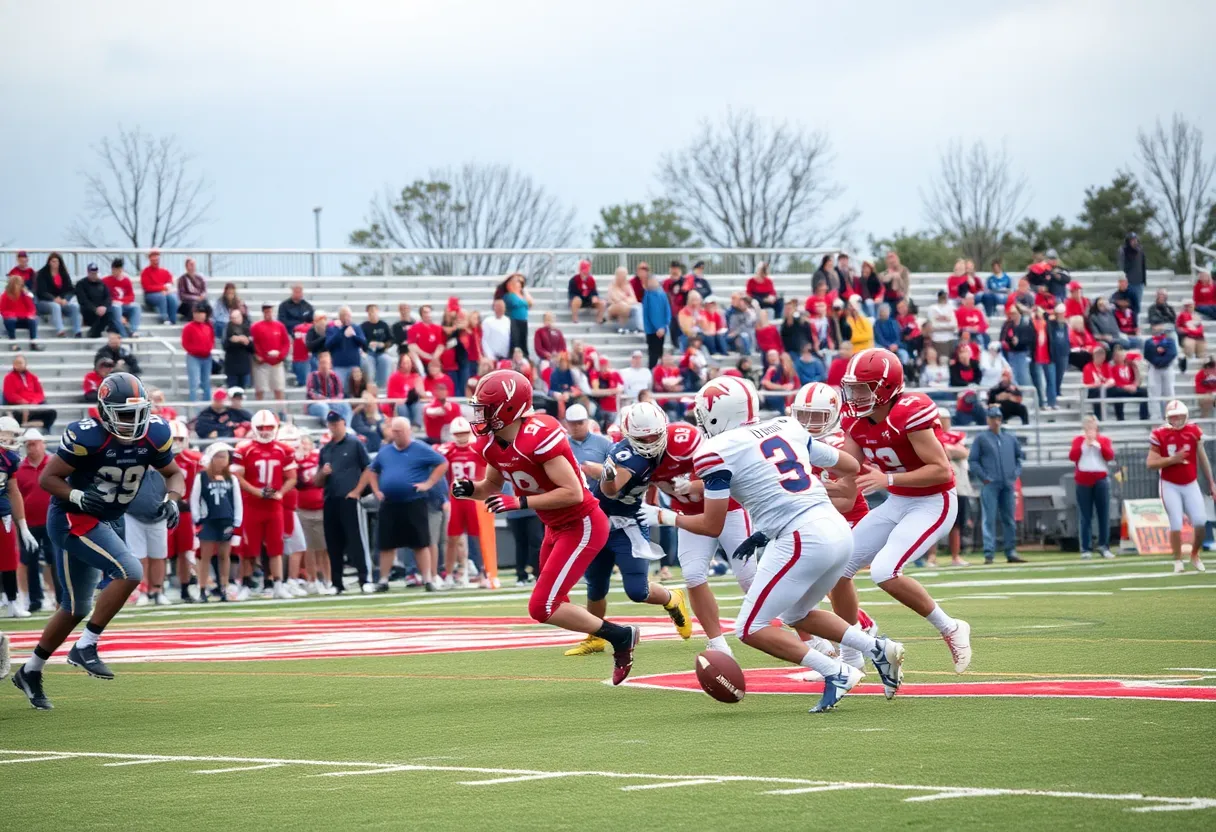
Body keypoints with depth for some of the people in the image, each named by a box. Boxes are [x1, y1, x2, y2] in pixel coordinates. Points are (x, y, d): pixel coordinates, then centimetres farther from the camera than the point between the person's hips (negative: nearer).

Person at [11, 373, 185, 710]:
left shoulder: (154, 436, -6)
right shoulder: (86, 437, -23)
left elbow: (173, 474, 9)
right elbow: (47, 478, -16)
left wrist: (171, 499, -12)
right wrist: (79, 497, -33)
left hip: (103, 523, 8)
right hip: (73, 519, -8)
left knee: (76, 609, 15)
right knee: (130, 572, -24)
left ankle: (31, 671, 31)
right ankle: (85, 647, -14)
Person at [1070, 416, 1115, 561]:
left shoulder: (1104, 440, 9)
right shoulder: (1078, 440, 9)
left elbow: (1110, 456, -5)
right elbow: (1072, 456, -5)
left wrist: (1097, 444, -9)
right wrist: (1084, 443, -8)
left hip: (1101, 480, 0)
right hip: (1083, 481, 0)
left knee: (1104, 514, -2)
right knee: (1085, 516, -2)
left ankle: (1104, 546, 3)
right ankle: (1086, 549, -3)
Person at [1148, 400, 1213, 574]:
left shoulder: (1194, 432, -1)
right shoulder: (1160, 435, -8)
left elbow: (1202, 459, 9)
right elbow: (1150, 463, -8)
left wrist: (1211, 483, 12)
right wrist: (1172, 459, -22)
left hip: (1191, 484, 2)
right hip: (1170, 486, -2)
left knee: (1200, 522, -8)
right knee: (1176, 524, -6)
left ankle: (1195, 556, 15)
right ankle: (1178, 561, 9)